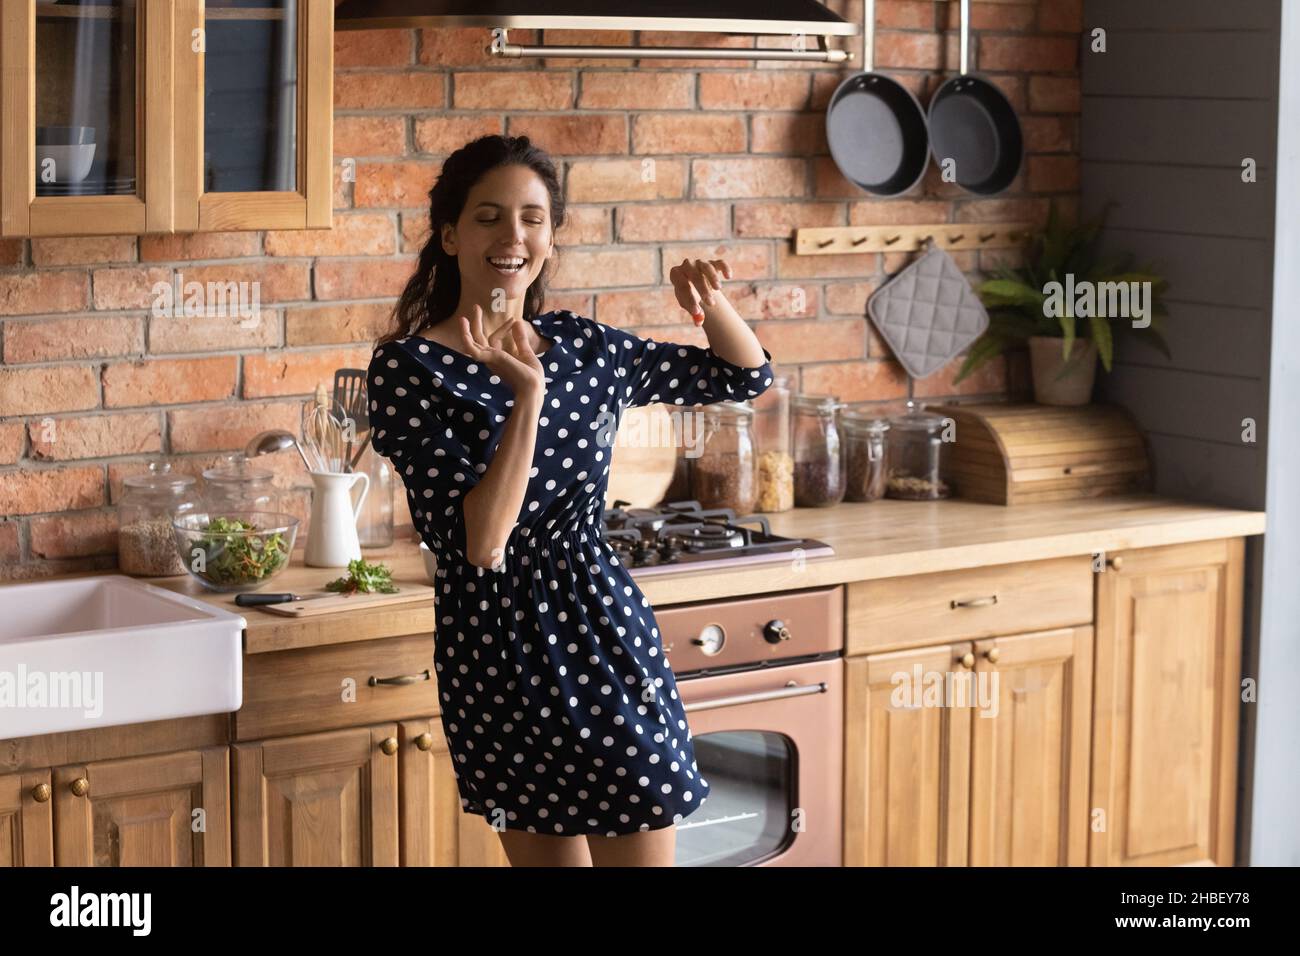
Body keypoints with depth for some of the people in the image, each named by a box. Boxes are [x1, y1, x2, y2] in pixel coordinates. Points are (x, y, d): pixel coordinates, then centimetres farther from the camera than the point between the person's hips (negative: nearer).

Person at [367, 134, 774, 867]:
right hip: (498, 650, -3)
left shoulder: (585, 347, 3)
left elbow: (746, 376, 15)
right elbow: (479, 543, -19)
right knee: (545, 853, 9)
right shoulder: (408, 365, -10)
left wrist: (711, 302, -5)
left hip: (608, 635, 3)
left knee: (643, 852, 3)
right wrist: (527, 395, -24)